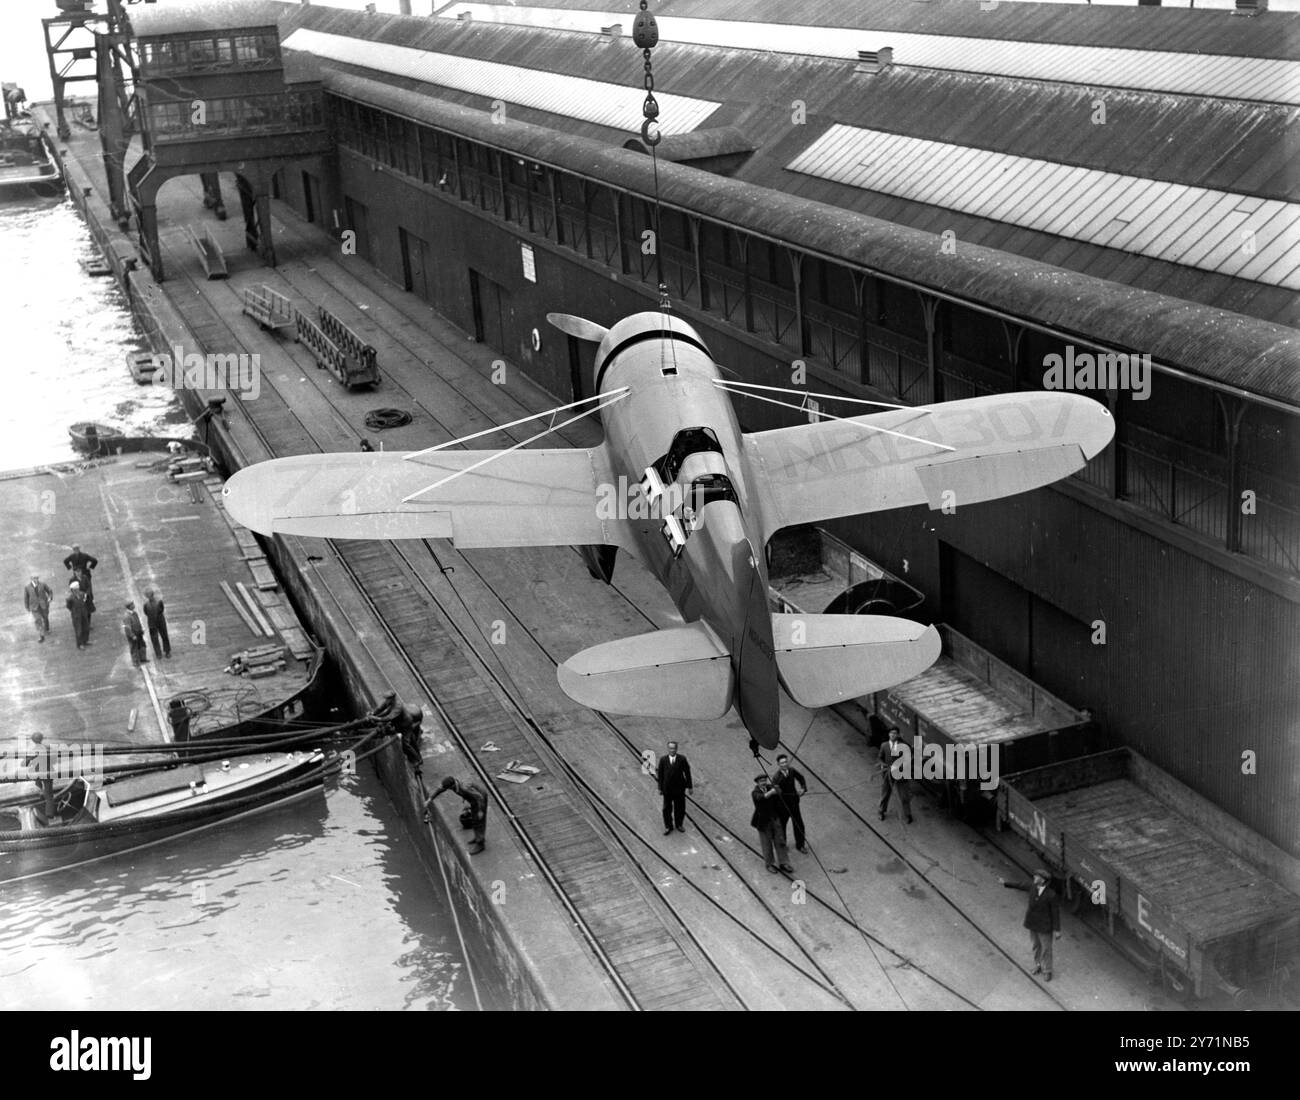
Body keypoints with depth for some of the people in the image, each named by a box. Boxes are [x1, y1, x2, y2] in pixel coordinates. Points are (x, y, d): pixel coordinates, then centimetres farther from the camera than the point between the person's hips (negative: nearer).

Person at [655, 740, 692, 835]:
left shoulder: (682, 759, -12)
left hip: (679, 789, 0)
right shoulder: (663, 760, -9)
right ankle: (668, 826, 27)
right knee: (667, 809, 9)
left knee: (680, 808, 12)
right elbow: (660, 774, -2)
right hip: (667, 789, 0)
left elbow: (687, 773, -5)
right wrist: (660, 788, 0)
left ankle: (678, 824, 33)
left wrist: (688, 787, -5)